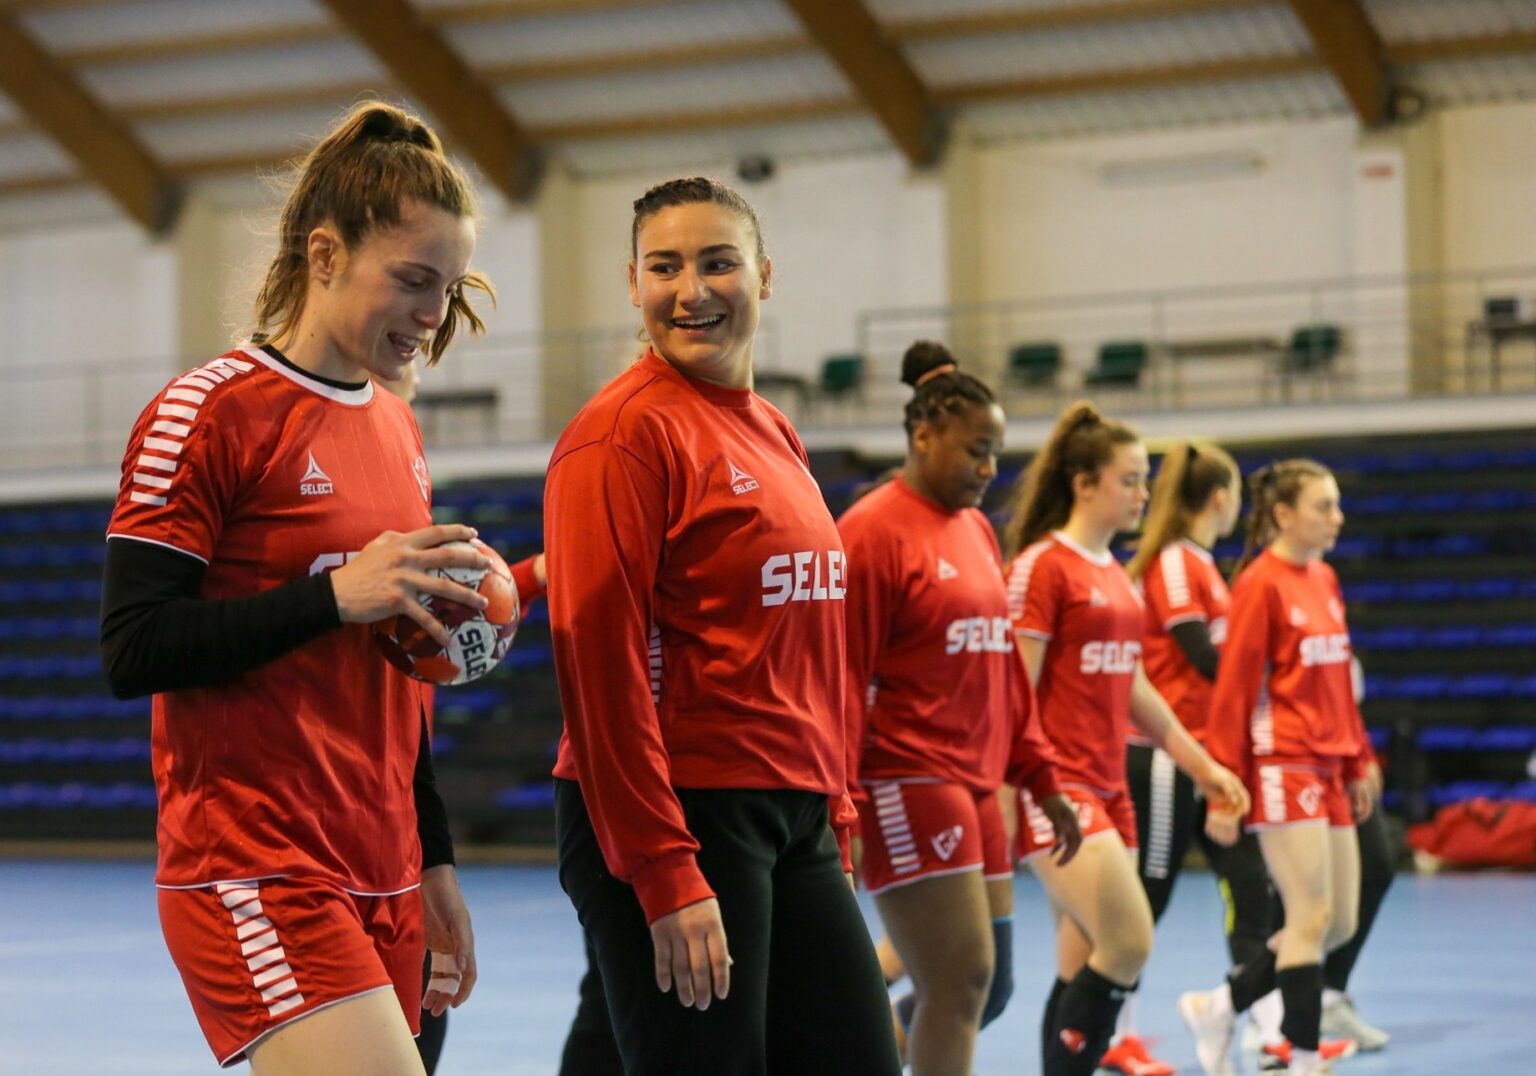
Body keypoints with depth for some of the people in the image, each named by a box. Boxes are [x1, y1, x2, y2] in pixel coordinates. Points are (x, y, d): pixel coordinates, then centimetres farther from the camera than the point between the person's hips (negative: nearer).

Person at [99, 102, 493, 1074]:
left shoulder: (399, 431, 15)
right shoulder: (210, 413, -8)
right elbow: (132, 650, -13)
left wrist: (435, 860, 21)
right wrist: (335, 594, -20)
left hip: (380, 878, 8)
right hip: (257, 874, -7)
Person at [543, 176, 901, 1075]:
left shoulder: (777, 438, 15)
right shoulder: (627, 432, -11)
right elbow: (599, 655, -17)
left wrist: (835, 824, 16)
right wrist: (664, 875, -20)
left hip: (797, 825, 8)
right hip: (680, 825, -8)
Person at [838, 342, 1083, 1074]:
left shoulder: (977, 531, 14)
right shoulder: (874, 532, -10)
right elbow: (843, 682, -13)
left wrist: (1041, 779, 16)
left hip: (974, 788, 8)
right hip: (907, 785, -8)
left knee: (989, 985, 8)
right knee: (963, 979, -9)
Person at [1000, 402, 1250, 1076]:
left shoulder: (1115, 574, 15)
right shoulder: (1042, 565, -10)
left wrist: (1202, 766, 23)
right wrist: (1009, 802, -20)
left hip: (1107, 787, 8)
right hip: (1056, 787, -8)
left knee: (1086, 969, 7)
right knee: (1128, 945, -15)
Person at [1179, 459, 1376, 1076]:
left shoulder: (1325, 580, 13)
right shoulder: (1261, 584, -11)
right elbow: (1232, 689, -12)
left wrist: (1357, 764, 17)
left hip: (1328, 766, 8)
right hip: (1283, 768, -8)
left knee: (1340, 923, 8)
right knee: (1312, 918, -8)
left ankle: (1218, 1007, 20)